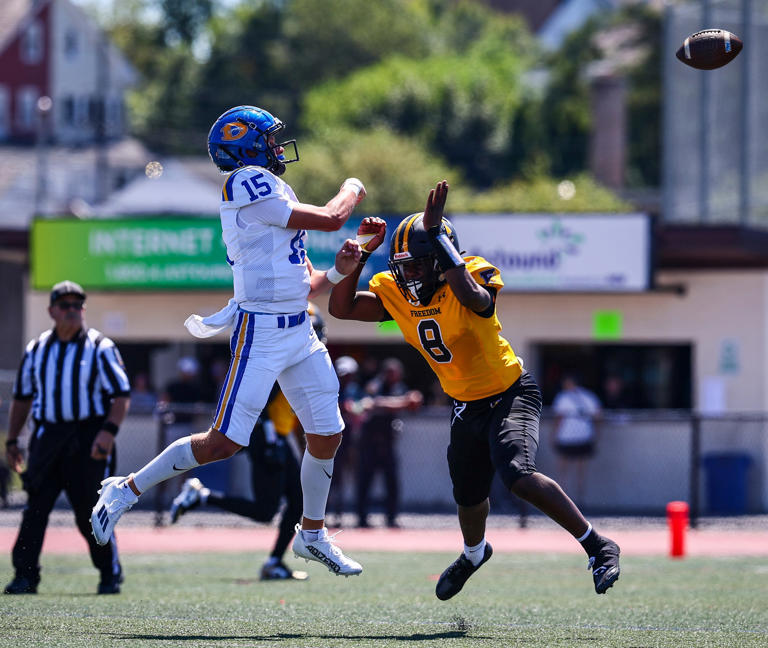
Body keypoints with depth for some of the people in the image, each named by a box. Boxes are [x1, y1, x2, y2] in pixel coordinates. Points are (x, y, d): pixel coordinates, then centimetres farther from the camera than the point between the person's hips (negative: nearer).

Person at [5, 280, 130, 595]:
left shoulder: (101, 347, 1)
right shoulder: (36, 350, 13)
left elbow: (122, 395, -4)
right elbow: (22, 397, 21)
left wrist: (108, 431, -18)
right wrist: (12, 440, 15)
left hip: (89, 437, -3)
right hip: (47, 436, 3)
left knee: (90, 510, -3)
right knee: (35, 507, -5)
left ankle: (110, 574, 12)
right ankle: (25, 576, -4)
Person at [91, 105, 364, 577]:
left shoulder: (272, 195, 17)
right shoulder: (249, 184, -12)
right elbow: (329, 219, -14)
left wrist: (337, 272, 0)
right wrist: (352, 190, 7)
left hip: (300, 332, 9)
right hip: (261, 333, -9)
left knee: (327, 436, 11)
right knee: (225, 442, -10)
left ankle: (313, 534, 29)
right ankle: (127, 490, 3)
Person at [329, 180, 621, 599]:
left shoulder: (471, 279, -24)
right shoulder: (395, 293, -6)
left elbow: (473, 297, -47)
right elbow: (341, 307, -6)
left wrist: (435, 233, -48)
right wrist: (361, 253, -19)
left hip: (509, 394, -7)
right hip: (466, 407, 7)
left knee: (519, 477, -31)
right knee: (469, 498, 22)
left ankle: (598, 546, -19)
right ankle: (474, 553, 58)